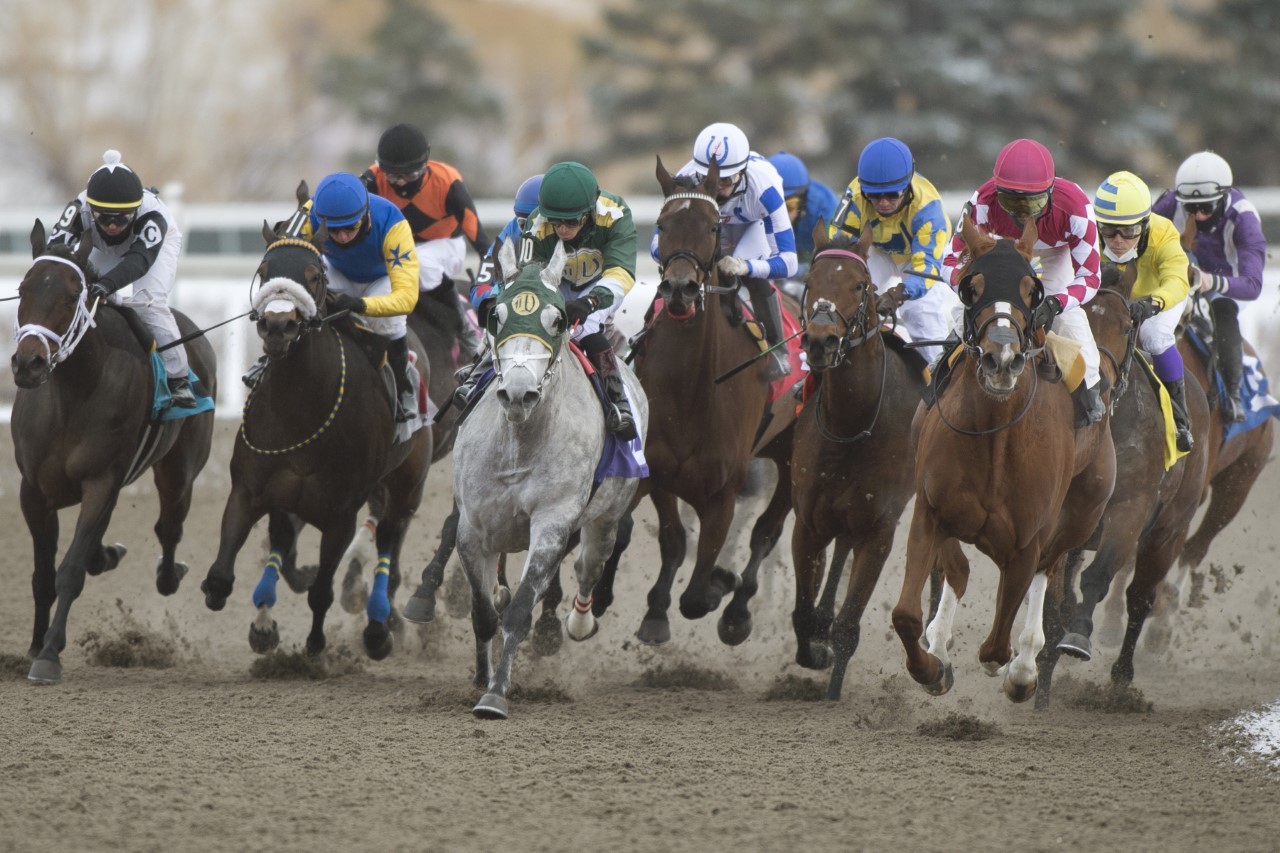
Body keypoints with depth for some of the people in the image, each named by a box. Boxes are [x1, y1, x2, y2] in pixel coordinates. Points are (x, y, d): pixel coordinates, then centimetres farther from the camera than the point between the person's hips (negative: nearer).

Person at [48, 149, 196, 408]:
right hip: (105, 249, 4)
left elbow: (140, 258, -55)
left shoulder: (151, 214, -44)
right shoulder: (80, 209, -37)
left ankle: (178, 379, -16)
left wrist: (109, 283, -73)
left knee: (148, 302, -24)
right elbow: (57, 245, -47)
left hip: (157, 243, -4)